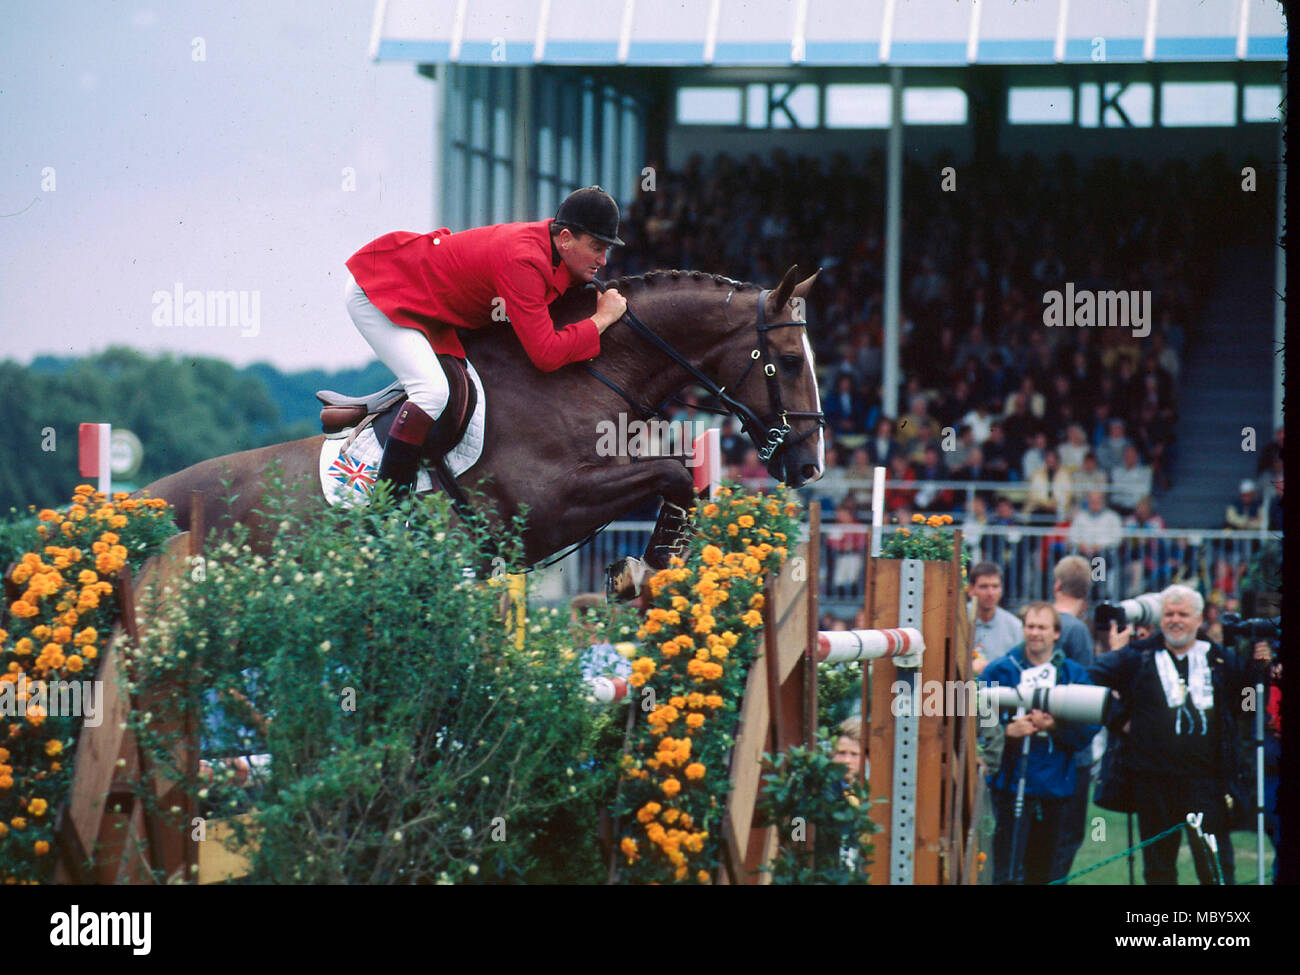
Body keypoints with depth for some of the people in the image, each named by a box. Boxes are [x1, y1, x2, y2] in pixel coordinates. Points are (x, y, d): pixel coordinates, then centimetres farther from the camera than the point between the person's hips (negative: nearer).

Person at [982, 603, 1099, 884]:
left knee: (1042, 872, 11)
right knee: (1006, 872, -10)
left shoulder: (1074, 675, 7)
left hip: (1053, 785, 2)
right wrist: (1008, 730, -17)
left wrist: (1054, 727, -17)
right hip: (1010, 783, -2)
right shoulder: (1000, 671, 4)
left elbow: (1089, 728, -1)